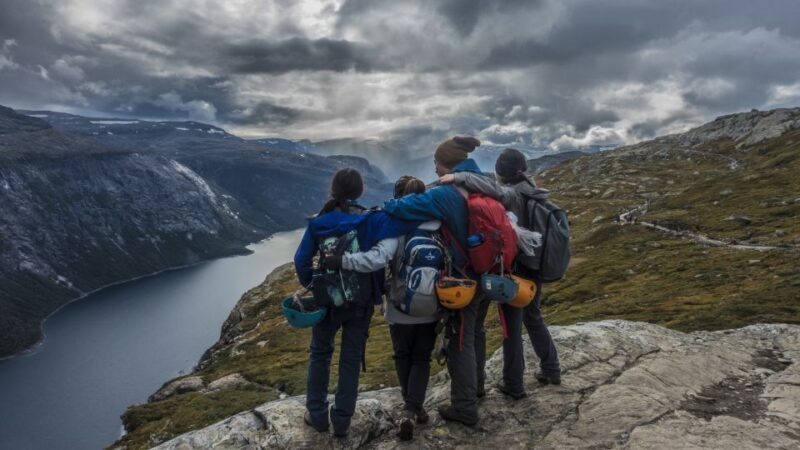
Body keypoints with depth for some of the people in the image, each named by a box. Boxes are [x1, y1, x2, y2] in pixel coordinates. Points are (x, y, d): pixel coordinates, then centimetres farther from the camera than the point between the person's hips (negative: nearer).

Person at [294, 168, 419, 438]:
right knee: (352, 358, 11)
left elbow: (302, 260, -2)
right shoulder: (372, 221, -13)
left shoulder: (319, 222, -7)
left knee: (320, 354, 20)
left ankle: (317, 415, 26)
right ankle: (342, 421, 20)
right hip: (361, 301, -1)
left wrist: (312, 286, 12)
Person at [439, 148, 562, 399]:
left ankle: (513, 385, 16)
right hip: (535, 268, 8)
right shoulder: (533, 193, 4)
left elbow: (495, 190, -40)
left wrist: (459, 178, -37)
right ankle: (551, 369, 35)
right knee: (533, 318, 24)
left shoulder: (512, 195, -19)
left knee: (512, 327, 5)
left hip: (515, 269, -8)